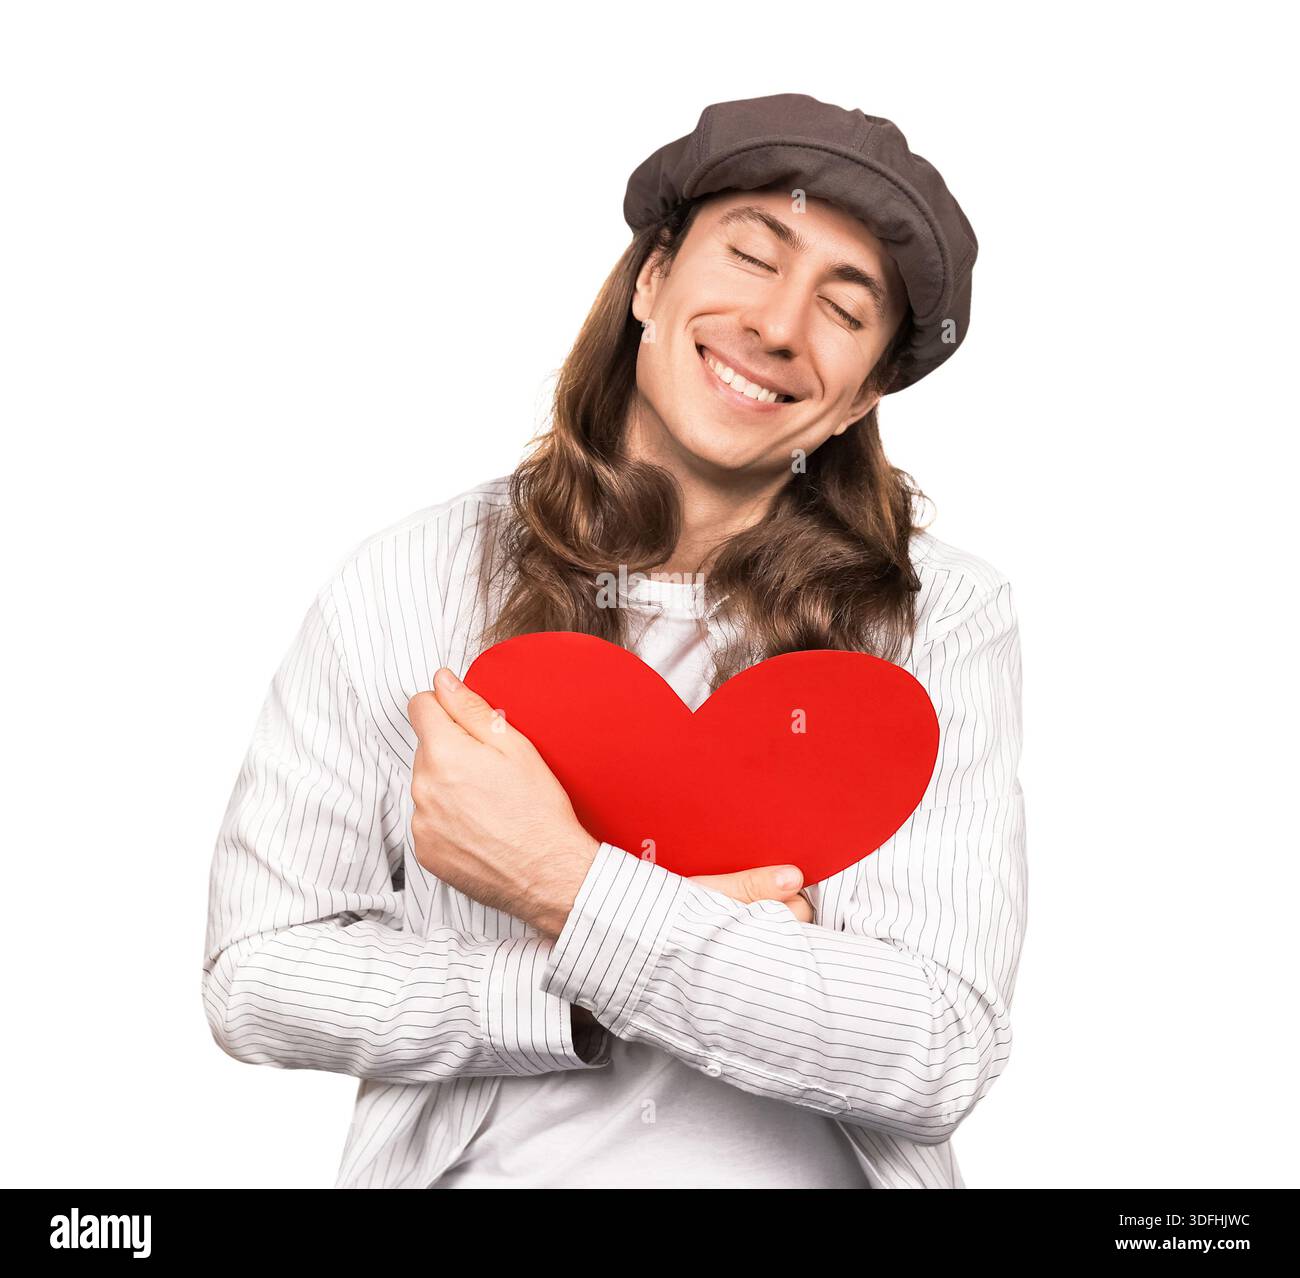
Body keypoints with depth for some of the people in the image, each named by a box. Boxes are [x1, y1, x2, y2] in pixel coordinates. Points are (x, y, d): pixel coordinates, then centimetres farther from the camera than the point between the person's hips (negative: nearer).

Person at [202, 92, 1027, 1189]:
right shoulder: (406, 584, -3)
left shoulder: (943, 617, -6)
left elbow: (941, 1058, -13)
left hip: (821, 1169, 0)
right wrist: (592, 1001, -13)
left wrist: (568, 887, -19)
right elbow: (256, 973, -2)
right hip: (478, 1164, 1)